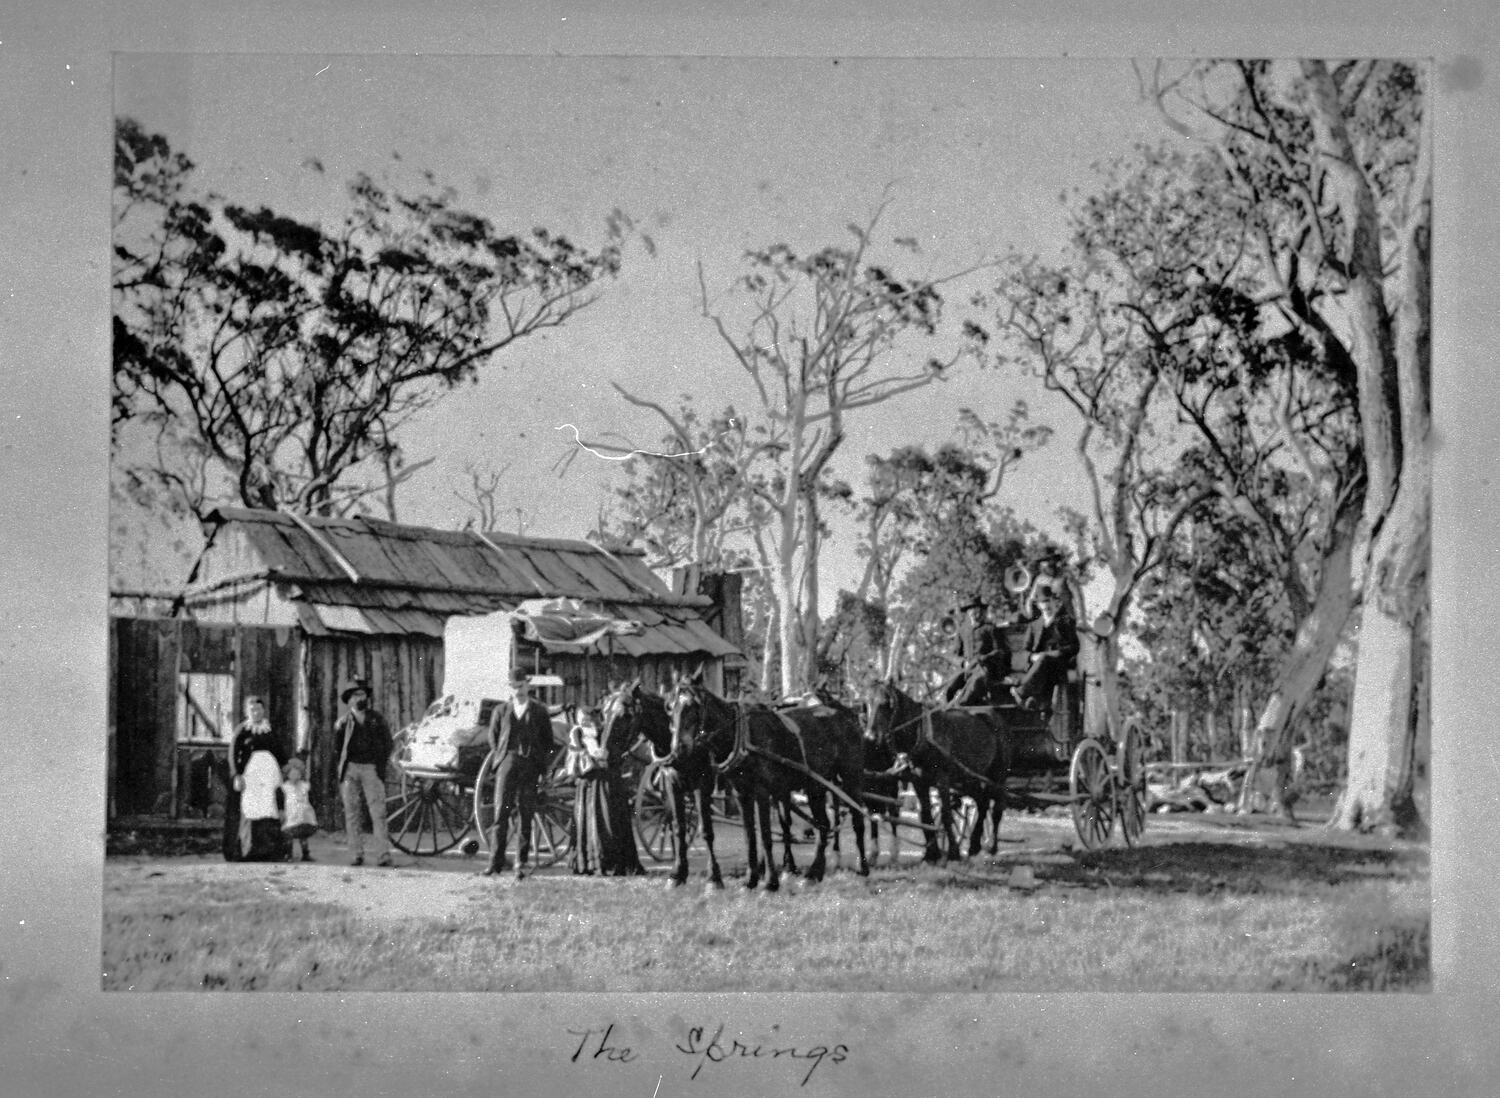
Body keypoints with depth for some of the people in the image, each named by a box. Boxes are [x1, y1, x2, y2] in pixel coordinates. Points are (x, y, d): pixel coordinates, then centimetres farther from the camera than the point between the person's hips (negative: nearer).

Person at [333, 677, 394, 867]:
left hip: (371, 768, -1)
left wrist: (381, 764, 3)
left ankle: (383, 855, -14)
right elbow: (337, 745, 13)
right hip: (350, 768, 1)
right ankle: (357, 854, 4)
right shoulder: (343, 722, 9)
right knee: (351, 812, -1)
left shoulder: (377, 719, 9)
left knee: (378, 813, -10)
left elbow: (387, 743, 12)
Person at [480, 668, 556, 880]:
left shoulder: (539, 711, 11)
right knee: (501, 813, -8)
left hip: (531, 765, 0)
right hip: (507, 763, 0)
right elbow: (493, 736, 17)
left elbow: (548, 740, 12)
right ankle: (496, 861, -8)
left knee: (526, 816, 0)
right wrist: (499, 757, 6)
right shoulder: (501, 710, 12)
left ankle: (521, 864, 4)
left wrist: (542, 764, 4)